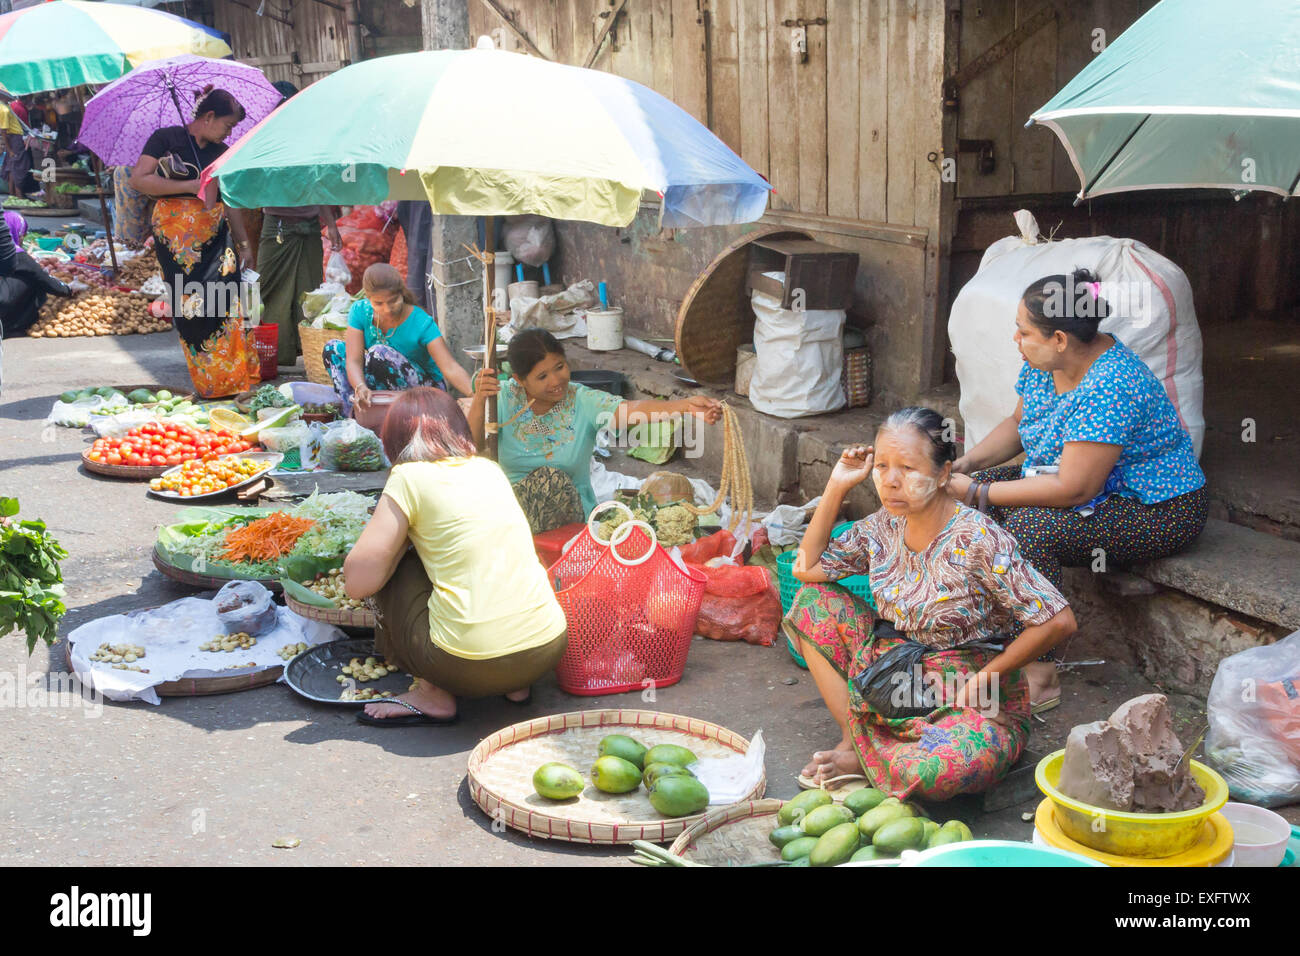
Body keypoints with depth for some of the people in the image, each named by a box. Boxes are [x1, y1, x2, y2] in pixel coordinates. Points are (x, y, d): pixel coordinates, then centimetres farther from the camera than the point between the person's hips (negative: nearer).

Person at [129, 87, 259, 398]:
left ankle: (233, 378, -5)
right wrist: (192, 186, -12)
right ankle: (209, 386, 1)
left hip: (215, 237, 4)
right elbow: (139, 180, -9)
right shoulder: (167, 139, -1)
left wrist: (243, 244, 24)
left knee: (224, 302, -8)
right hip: (175, 237, -4)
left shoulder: (221, 152, 14)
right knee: (190, 308, -5)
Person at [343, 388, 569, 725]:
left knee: (391, 571, 13)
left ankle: (433, 695, 10)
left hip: (473, 666, -6)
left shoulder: (410, 476, -2)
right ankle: (517, 686, 20)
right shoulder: (488, 468, 14)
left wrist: (403, 533, 11)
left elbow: (358, 582, -4)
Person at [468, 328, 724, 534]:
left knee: (551, 479, -30)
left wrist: (685, 405, -45)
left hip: (569, 510, 0)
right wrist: (479, 401, -27)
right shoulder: (504, 401, -4)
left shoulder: (583, 401, -9)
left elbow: (632, 410, -27)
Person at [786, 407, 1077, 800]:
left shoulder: (977, 540, -22)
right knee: (813, 600, 0)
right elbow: (807, 567, 8)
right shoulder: (885, 525, -2)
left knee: (932, 770, -38)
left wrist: (977, 682, -16)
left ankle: (865, 756, -2)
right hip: (896, 678, 7)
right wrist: (836, 487, -2)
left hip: (974, 703, -6)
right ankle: (852, 736, -1)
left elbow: (1058, 621, -22)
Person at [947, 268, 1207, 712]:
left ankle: (1040, 677, -23)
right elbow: (1018, 424, 13)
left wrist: (977, 493, -26)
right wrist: (965, 464, -4)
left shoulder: (1108, 390, -32)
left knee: (1028, 527, -31)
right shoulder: (1044, 364, -4)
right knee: (978, 489, -4)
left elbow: (1073, 490, -33)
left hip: (1159, 511, -9)